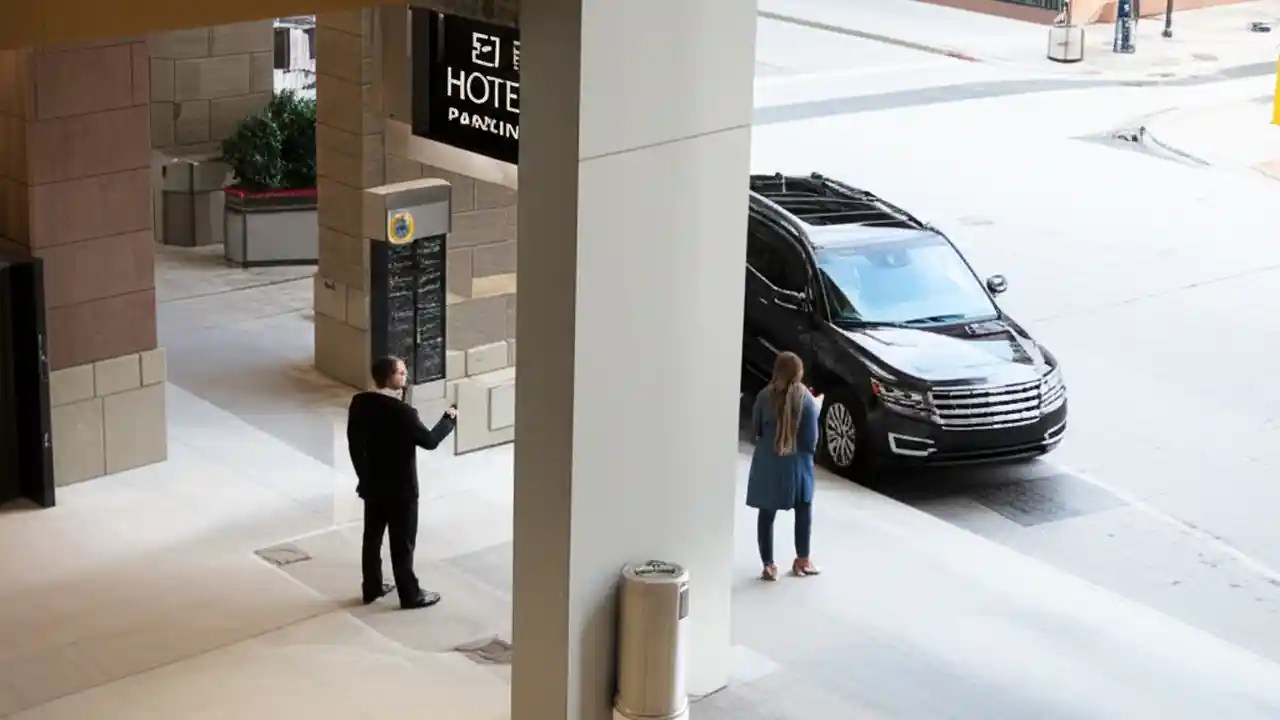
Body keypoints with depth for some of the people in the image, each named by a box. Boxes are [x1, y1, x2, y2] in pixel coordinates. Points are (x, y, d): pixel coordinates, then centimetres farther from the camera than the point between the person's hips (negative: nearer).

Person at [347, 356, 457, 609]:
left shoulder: (359, 402, -5)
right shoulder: (402, 411, -26)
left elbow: (354, 442, 4)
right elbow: (430, 441, -14)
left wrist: (363, 475, 16)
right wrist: (449, 418, 1)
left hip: (372, 484, 7)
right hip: (400, 489, -7)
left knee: (372, 537, 19)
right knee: (402, 544, 6)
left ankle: (372, 588, 32)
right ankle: (410, 595, 18)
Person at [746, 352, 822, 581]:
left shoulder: (764, 396, -8)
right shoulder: (807, 400, -11)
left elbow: (755, 432, 0)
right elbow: (812, 441, -8)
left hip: (767, 463, 1)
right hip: (796, 464, -1)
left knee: (766, 514, 10)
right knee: (803, 511, 18)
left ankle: (768, 565, 10)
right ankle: (802, 561, 25)